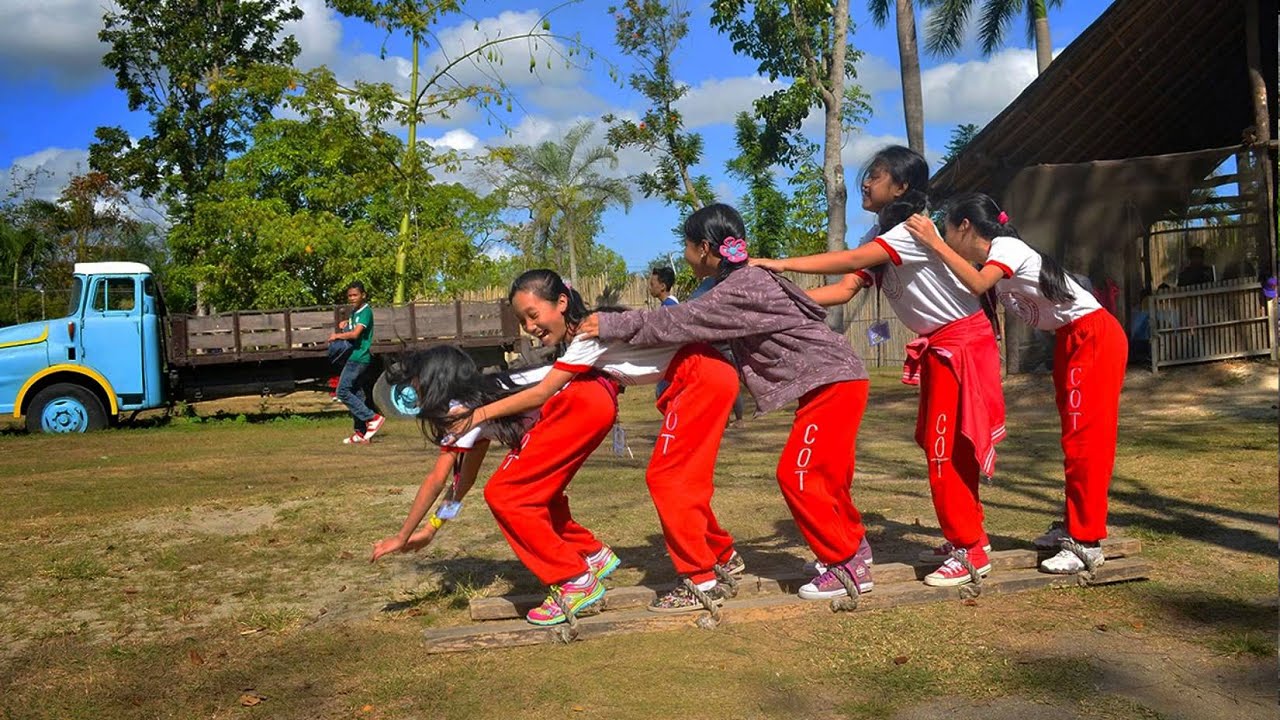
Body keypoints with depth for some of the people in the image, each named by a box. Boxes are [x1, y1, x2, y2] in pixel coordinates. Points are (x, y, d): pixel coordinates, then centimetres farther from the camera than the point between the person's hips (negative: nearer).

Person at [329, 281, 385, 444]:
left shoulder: (366, 311, -13)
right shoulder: (354, 311, 14)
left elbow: (355, 333, -25)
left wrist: (337, 336, -13)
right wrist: (345, 323, 15)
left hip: (359, 358, -10)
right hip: (355, 358, 10)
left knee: (343, 391, -11)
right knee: (356, 394, 10)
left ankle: (373, 418, -10)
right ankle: (360, 433, 13)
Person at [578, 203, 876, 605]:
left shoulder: (740, 288, -19)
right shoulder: (740, 282, 13)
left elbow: (682, 322, -20)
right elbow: (696, 325, 13)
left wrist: (612, 325, -14)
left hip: (833, 383, -10)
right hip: (833, 382, 10)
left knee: (798, 475, -7)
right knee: (825, 475, 17)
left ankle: (848, 567, 1)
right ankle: (853, 549, 30)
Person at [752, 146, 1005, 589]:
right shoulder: (885, 242, 8)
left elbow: (853, 260, -33)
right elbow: (847, 288, -4)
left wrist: (782, 265, -33)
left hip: (962, 342, -9)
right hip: (938, 348, 9)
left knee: (947, 449, -9)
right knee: (941, 446, 13)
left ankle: (971, 551, 0)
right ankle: (966, 536, 24)